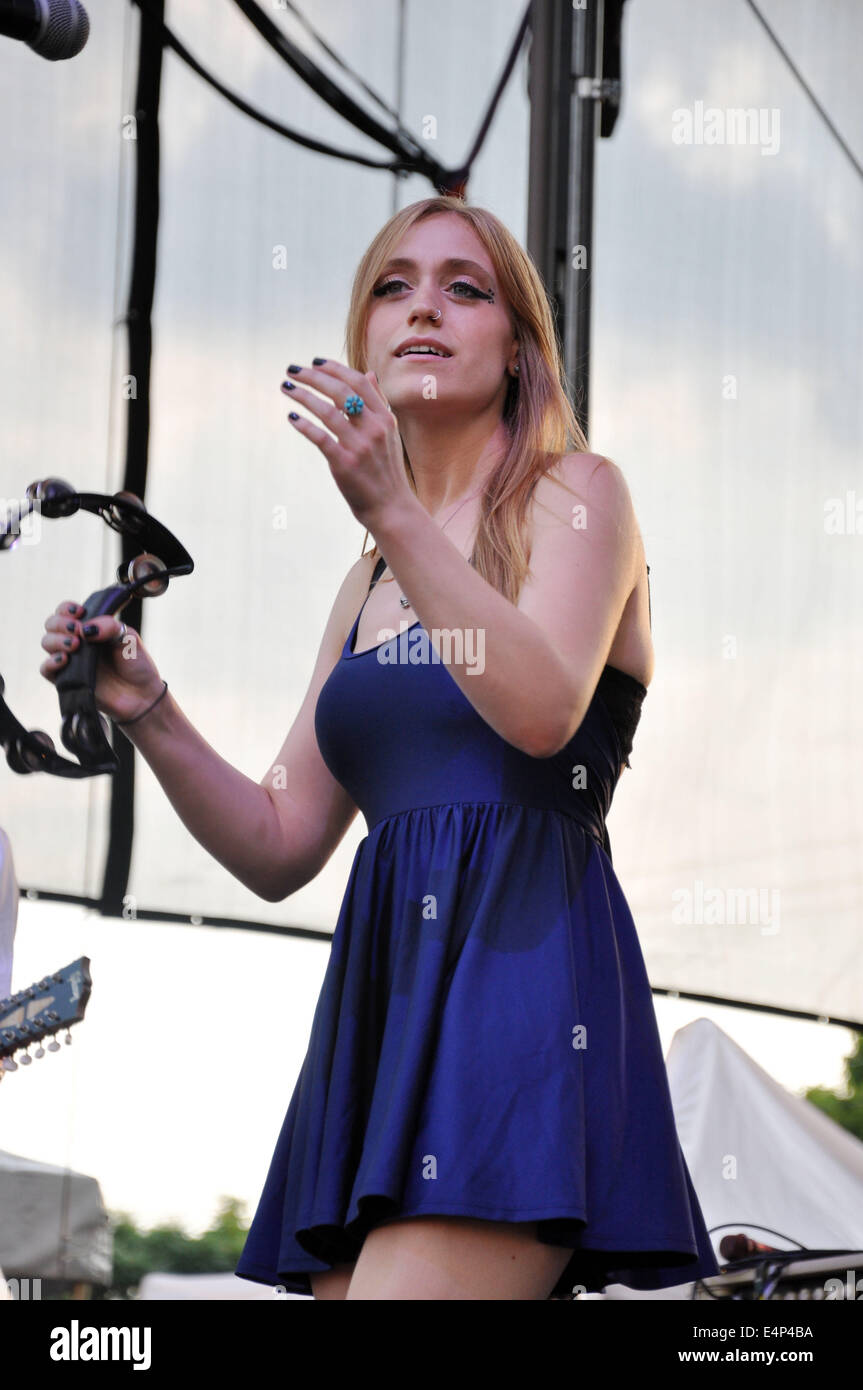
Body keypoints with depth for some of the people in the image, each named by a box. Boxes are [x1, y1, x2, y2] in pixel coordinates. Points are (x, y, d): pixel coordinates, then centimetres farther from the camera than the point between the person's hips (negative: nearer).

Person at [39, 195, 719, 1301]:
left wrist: (396, 514, -20)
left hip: (522, 959, -7)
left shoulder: (577, 494, 6)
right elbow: (280, 848, 19)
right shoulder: (371, 584, 24)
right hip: (381, 983, 7)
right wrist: (145, 713, 4)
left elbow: (543, 710, -14)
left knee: (414, 1288, -23)